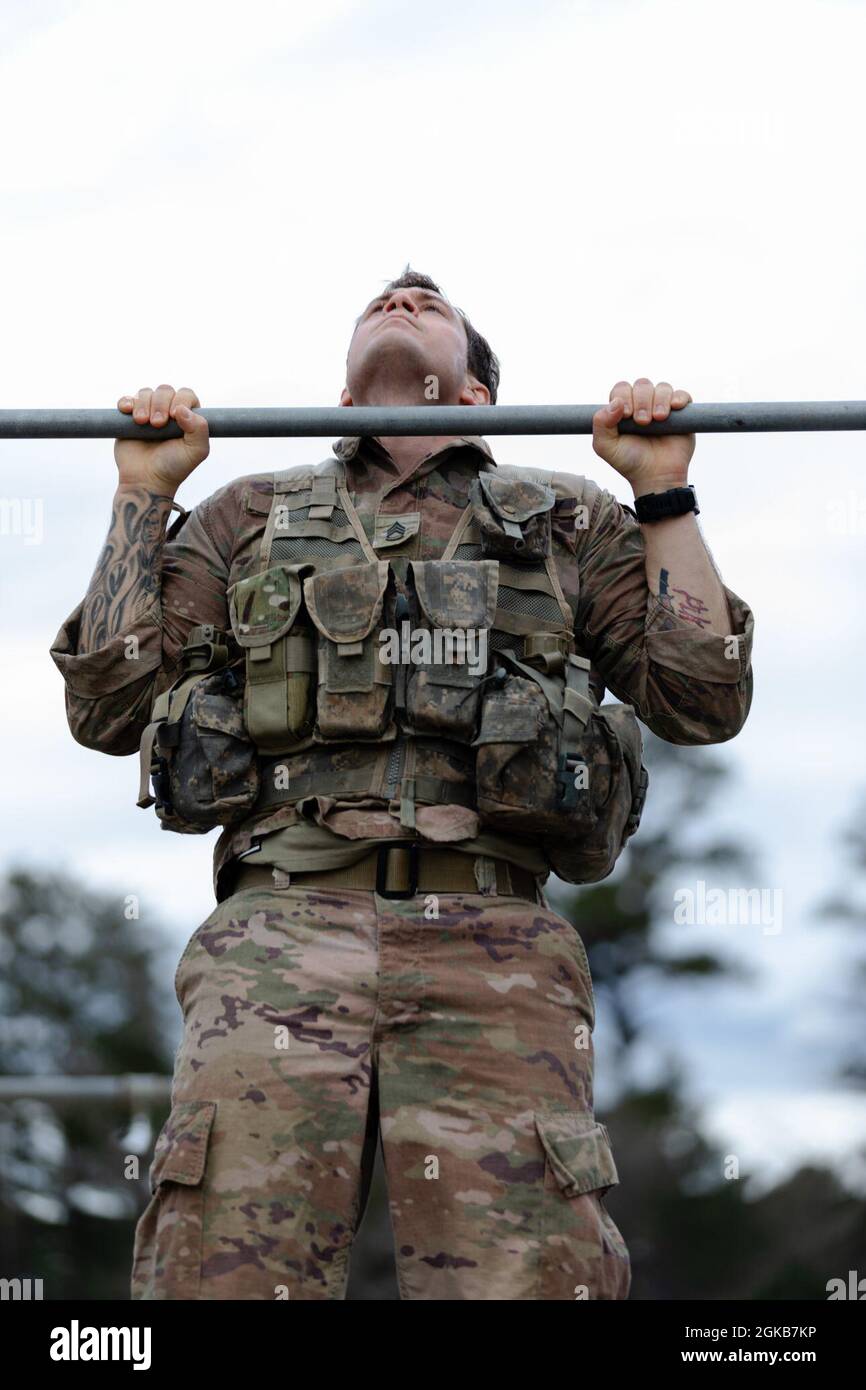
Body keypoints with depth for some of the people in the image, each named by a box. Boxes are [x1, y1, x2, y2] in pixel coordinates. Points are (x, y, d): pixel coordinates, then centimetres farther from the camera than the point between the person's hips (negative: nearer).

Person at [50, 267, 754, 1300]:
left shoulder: (570, 523, 27)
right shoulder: (249, 518, 28)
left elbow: (702, 701, 16)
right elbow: (111, 706, 18)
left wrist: (664, 492, 14)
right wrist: (143, 492, 17)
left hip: (493, 948, 0)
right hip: (281, 934, 0)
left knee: (526, 1273, -17)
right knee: (227, 1271, -20)